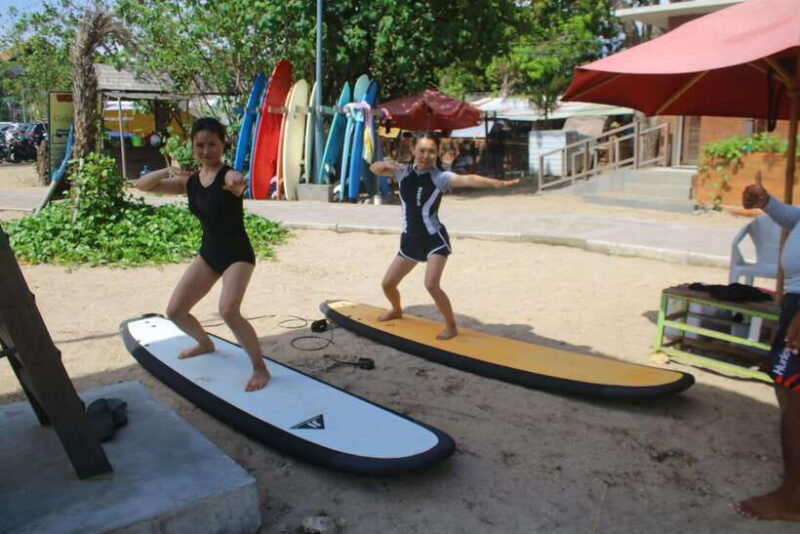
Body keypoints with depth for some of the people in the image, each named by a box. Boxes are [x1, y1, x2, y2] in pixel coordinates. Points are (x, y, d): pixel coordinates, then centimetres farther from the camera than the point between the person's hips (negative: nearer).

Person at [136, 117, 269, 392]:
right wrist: (167, 171, -17)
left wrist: (237, 184, -66)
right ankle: (205, 343, 39)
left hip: (237, 253, -7)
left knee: (228, 311, -29)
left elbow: (238, 183, -41)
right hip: (208, 253, 7)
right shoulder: (189, 182, 4)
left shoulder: (228, 175, -15)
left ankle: (260, 368, -11)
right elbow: (142, 185, 3)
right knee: (175, 311, 8)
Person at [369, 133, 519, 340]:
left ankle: (451, 326, -4)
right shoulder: (402, 172, 0)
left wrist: (496, 182, -48)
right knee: (387, 283, 14)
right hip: (410, 239, 6)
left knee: (431, 284, -22)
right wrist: (386, 163, -24)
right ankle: (397, 310, 46)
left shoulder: (440, 177, -14)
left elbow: (467, 179, -31)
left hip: (434, 239, -5)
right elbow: (374, 168, 1)